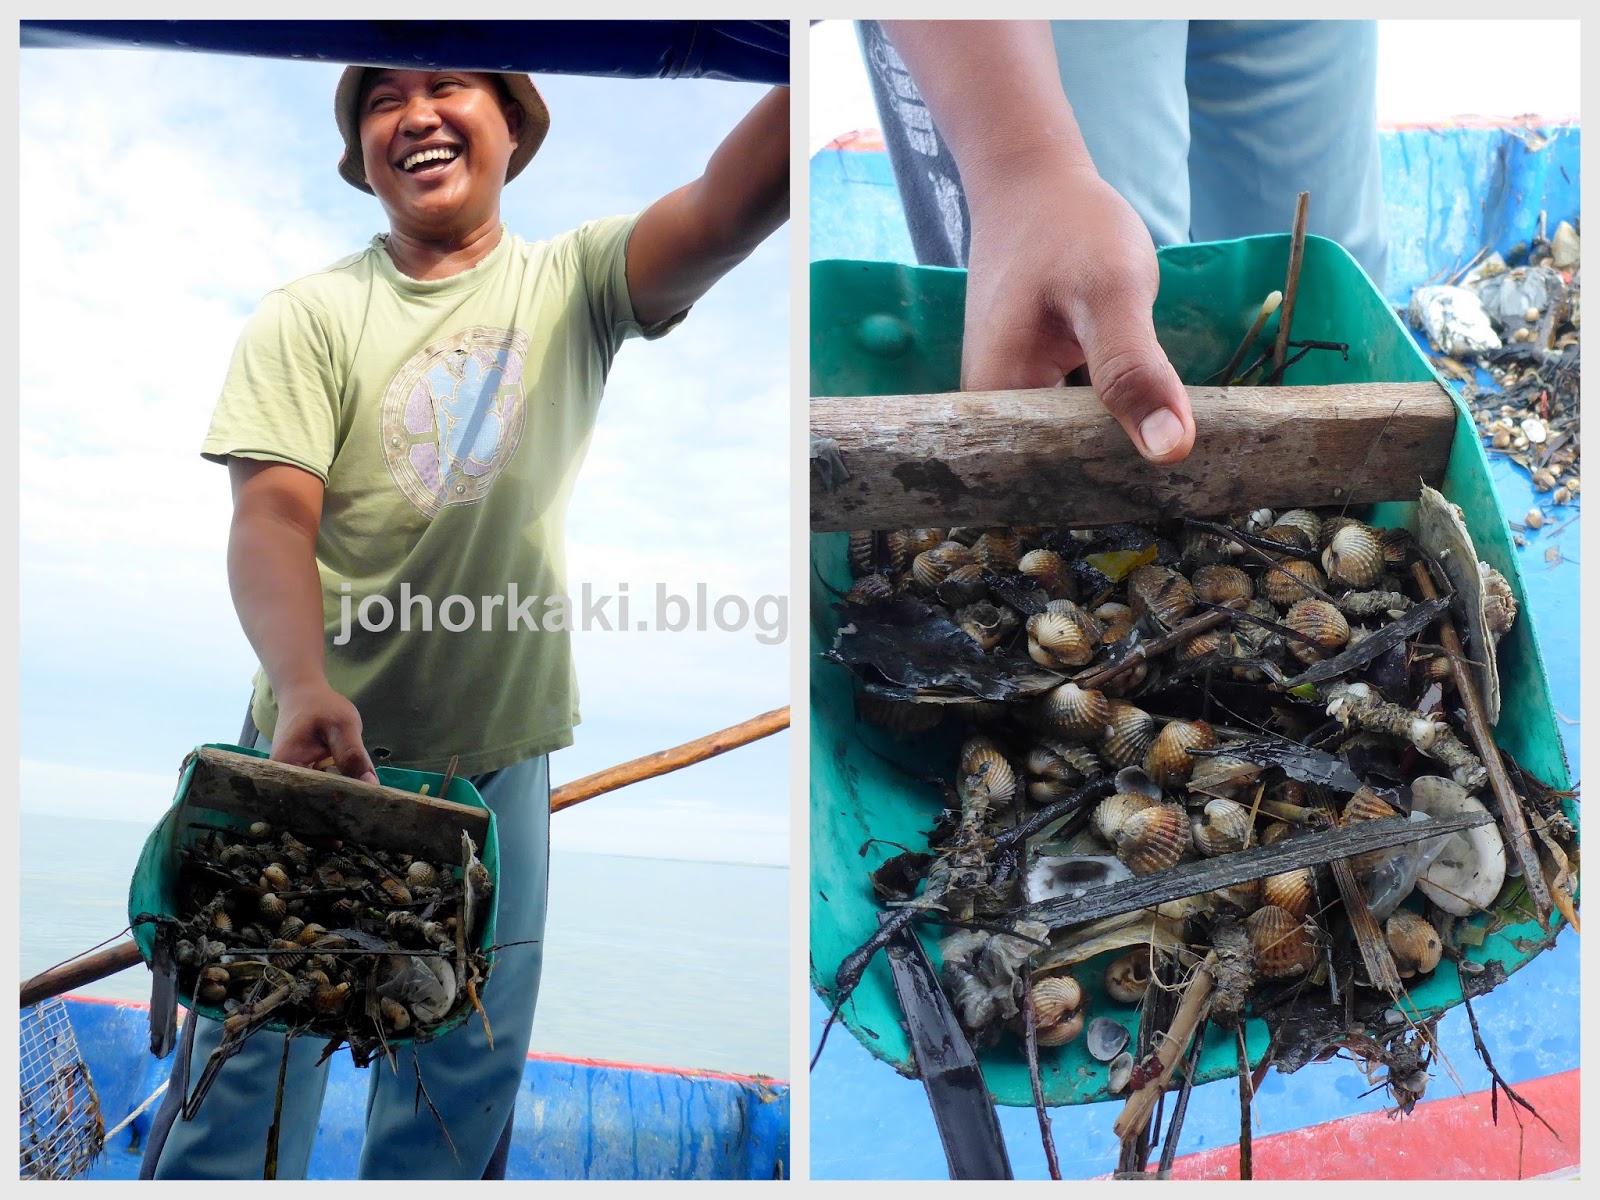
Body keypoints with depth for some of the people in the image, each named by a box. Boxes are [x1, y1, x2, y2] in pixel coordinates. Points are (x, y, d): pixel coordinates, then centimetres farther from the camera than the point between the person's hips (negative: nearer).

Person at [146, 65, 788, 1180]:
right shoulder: (307, 317, -4)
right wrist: (305, 688, -33)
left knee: (469, 1087, 13)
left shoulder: (574, 283, -2)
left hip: (503, 762, 1)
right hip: (321, 743, -1)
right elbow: (273, 515, -15)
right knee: (253, 1058, 5)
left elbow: (731, 204, -20)